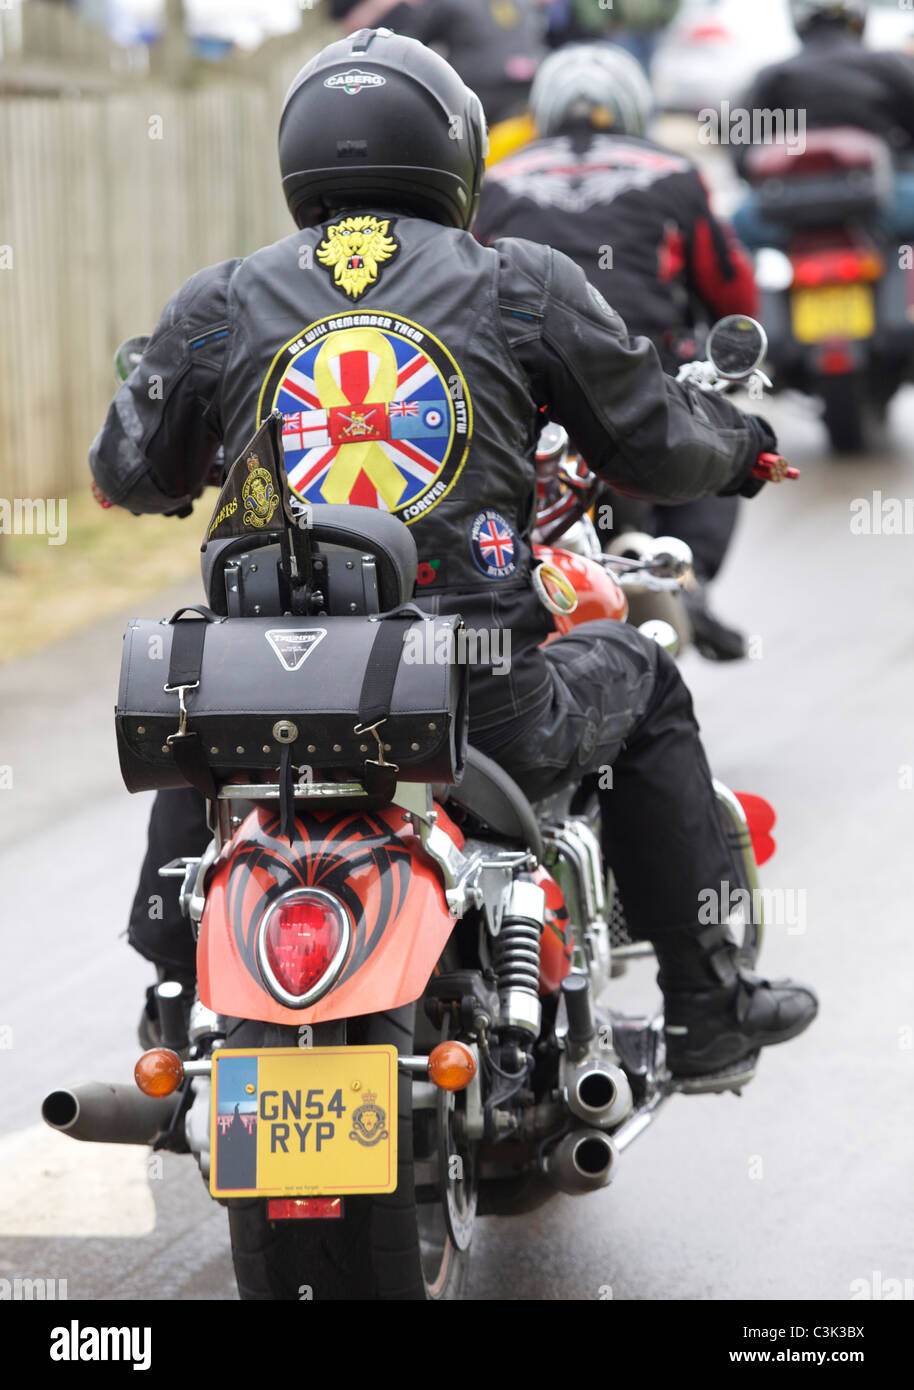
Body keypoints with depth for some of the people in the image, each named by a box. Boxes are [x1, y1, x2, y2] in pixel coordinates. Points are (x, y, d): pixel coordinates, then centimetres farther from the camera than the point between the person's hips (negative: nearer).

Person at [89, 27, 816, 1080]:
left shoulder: (220, 303, 5)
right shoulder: (525, 285, 2)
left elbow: (131, 475, 16)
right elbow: (655, 448, 10)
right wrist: (738, 442, 34)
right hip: (486, 714, -2)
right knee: (642, 685, 30)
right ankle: (705, 1003, 30)